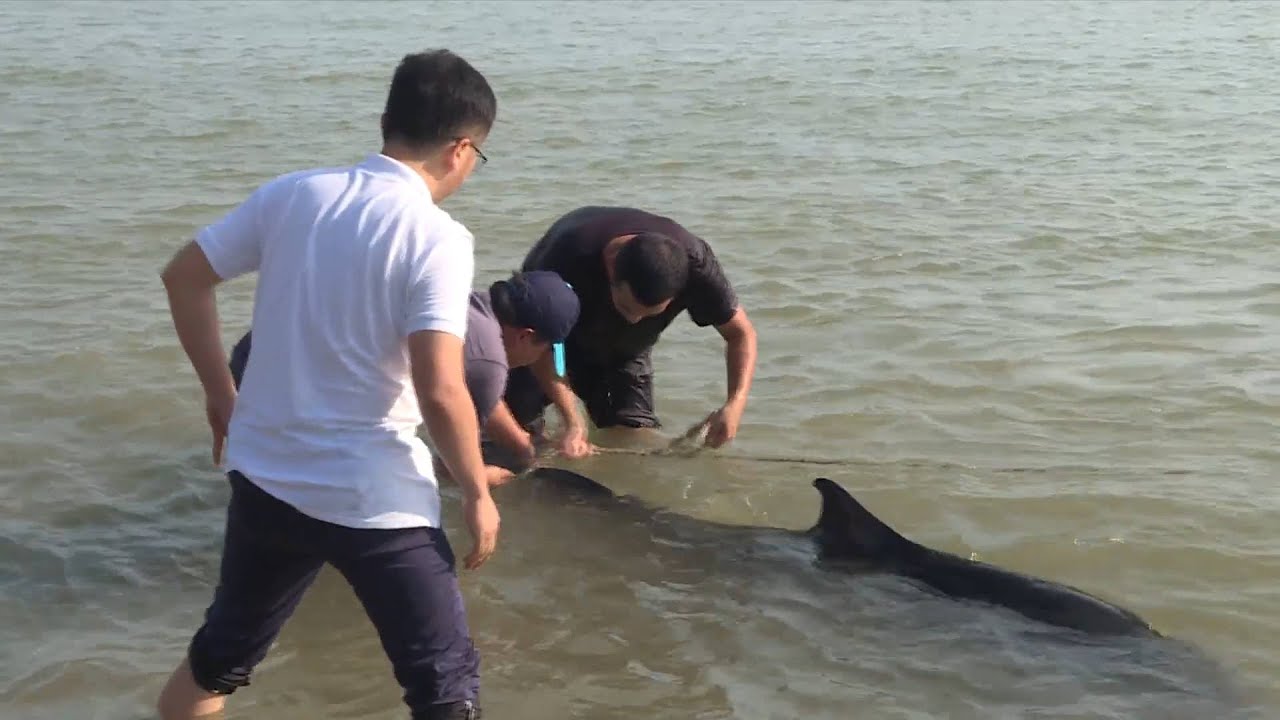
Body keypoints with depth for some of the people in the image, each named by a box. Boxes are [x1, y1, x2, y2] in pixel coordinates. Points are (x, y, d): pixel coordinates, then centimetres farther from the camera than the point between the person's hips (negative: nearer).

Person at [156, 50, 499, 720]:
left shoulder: (292, 193, 0)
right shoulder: (438, 238, -16)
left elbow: (184, 276, 7)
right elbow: (439, 392, -23)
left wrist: (220, 394, 17)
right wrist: (477, 492, -8)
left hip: (265, 477, 6)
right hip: (374, 500, -6)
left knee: (222, 651, 27)